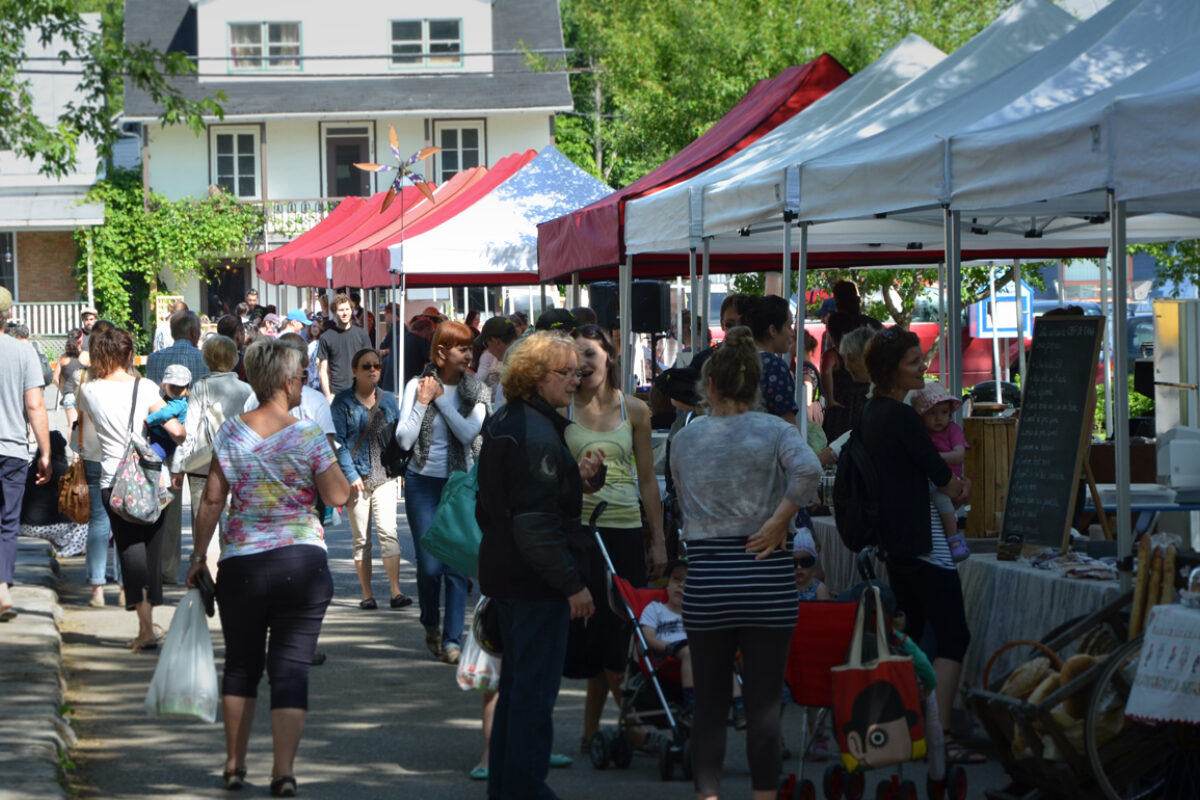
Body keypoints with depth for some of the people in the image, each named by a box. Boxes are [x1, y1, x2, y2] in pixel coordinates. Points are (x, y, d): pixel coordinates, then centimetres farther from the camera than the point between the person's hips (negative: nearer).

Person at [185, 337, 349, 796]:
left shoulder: (231, 434, -1)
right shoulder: (308, 436, -8)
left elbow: (212, 500, 0)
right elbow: (337, 497, -6)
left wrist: (199, 556, 9)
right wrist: (329, 457, 9)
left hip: (242, 564, 2)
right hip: (302, 562, -2)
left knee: (242, 666, 16)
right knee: (292, 668, 1)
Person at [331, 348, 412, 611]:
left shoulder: (388, 400, 12)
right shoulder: (343, 401, 1)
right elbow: (338, 441, -4)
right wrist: (350, 475, -12)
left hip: (385, 477, 2)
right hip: (357, 477, -2)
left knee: (388, 531, -11)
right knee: (361, 538, 2)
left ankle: (396, 591, -14)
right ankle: (367, 595, 8)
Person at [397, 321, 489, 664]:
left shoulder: (476, 391, 2)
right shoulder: (417, 385, -1)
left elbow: (468, 433, -13)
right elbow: (403, 439, -7)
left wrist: (441, 398, -12)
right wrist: (422, 403, -13)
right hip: (423, 482, -1)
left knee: (457, 563, -5)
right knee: (429, 565, -3)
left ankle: (452, 638, 1)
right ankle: (431, 625, 23)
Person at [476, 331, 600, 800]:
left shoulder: (502, 425, 12)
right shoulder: (537, 433, -19)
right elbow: (537, 520, -23)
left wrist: (573, 477, 13)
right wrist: (573, 583, -20)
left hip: (503, 570, 10)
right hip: (537, 580, -10)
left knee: (515, 682, 18)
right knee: (537, 688, -4)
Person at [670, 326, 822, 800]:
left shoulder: (684, 440, 6)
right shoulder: (774, 430, -1)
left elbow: (685, 506, 12)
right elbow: (808, 469, -20)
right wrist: (779, 522, -12)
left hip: (705, 582, 1)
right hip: (766, 579, -1)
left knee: (709, 705, 8)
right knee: (764, 704, 3)